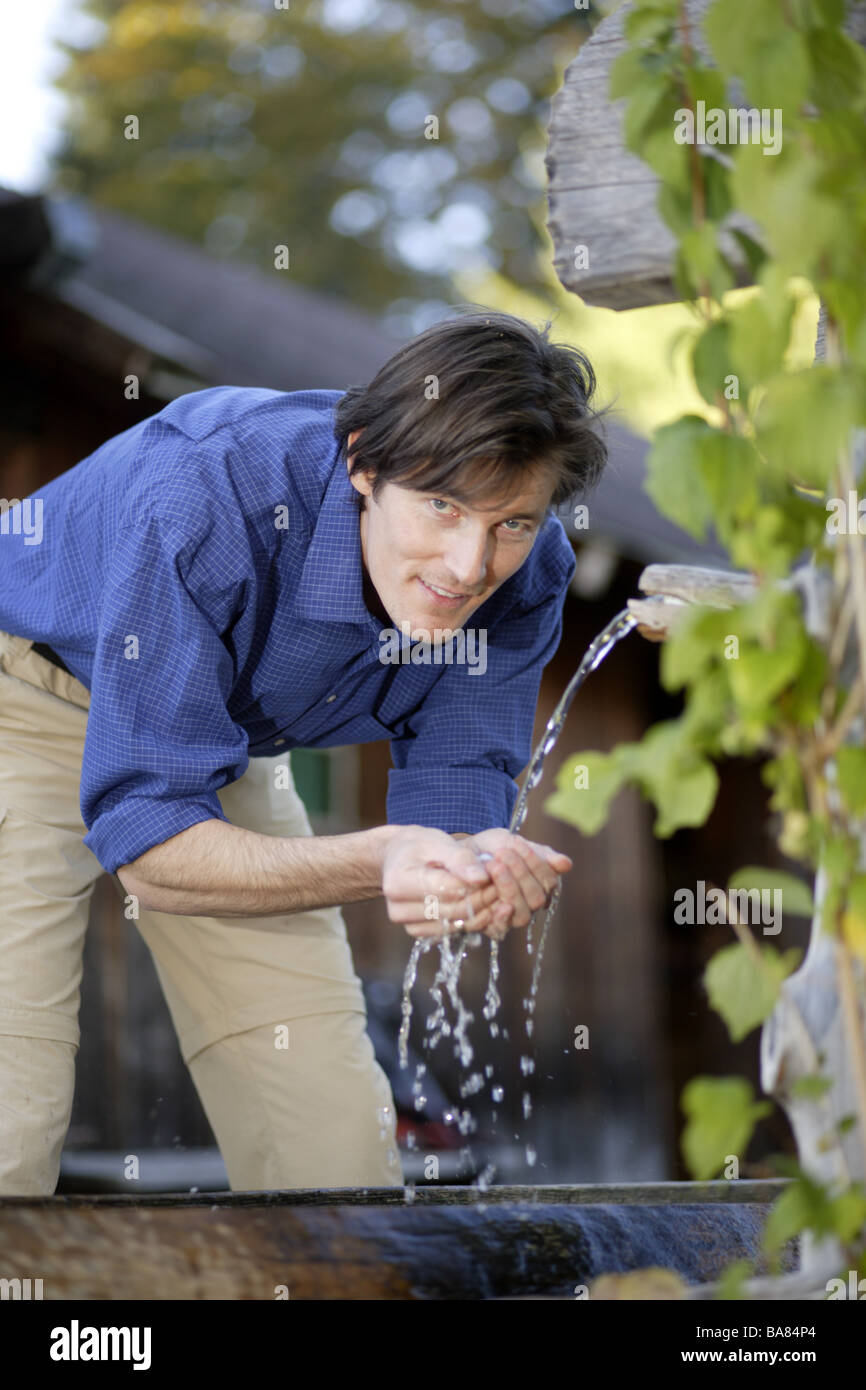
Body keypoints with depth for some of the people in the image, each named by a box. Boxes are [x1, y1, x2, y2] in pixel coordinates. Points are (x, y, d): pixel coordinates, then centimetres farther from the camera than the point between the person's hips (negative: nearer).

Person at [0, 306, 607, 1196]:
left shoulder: (525, 571, -20)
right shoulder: (207, 497, -37)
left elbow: (454, 792, -16)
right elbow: (148, 847, -36)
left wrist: (483, 863, -40)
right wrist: (379, 863, -51)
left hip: (223, 738, 5)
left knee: (334, 1124, 1)